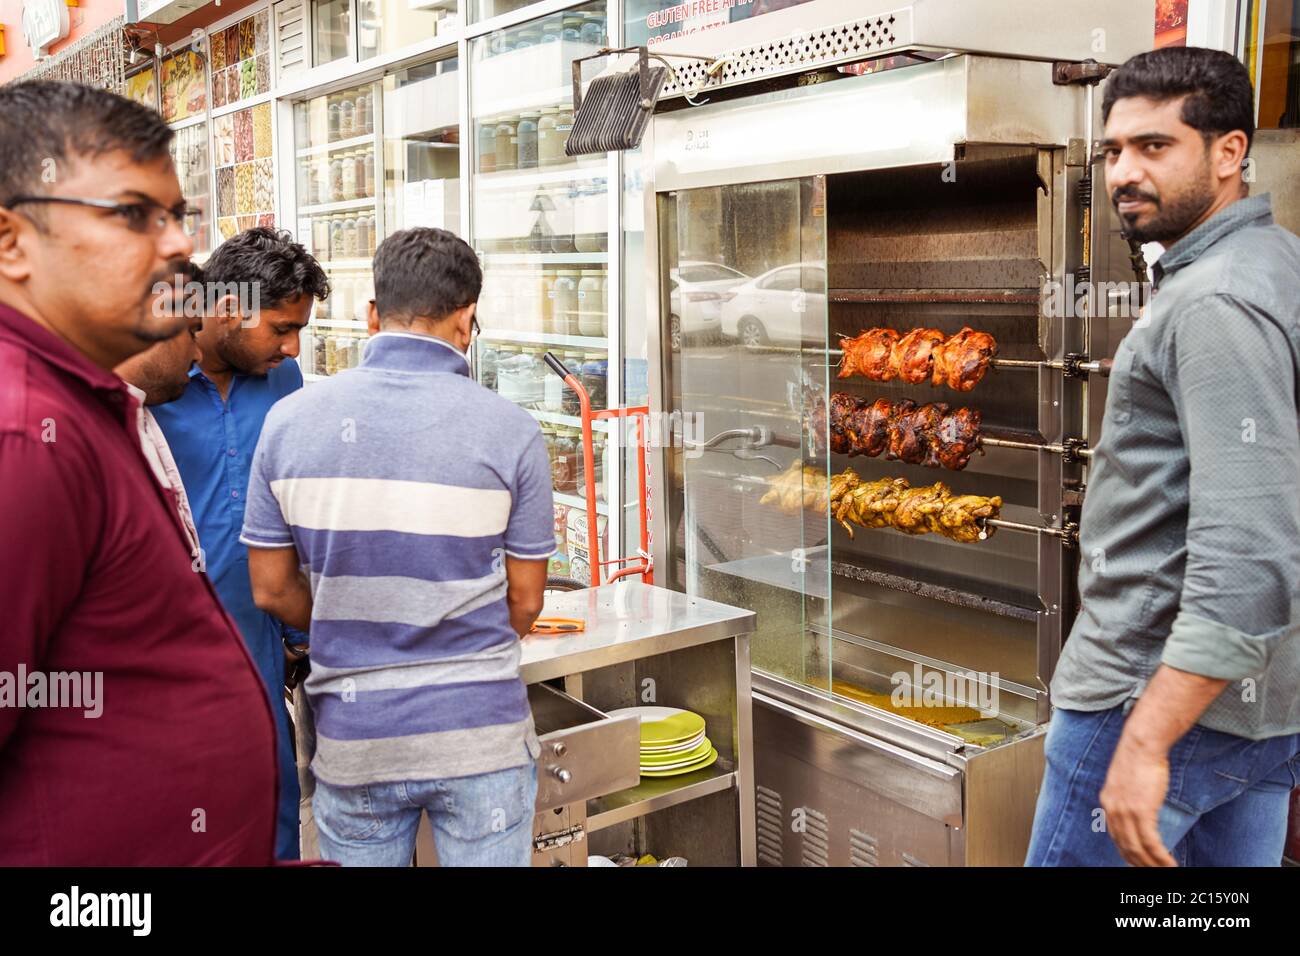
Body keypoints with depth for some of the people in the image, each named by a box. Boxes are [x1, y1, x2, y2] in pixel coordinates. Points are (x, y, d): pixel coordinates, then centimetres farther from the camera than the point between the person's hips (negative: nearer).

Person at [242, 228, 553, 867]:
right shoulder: (509, 430, -10)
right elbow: (524, 603, -3)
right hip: (480, 735, -2)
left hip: (351, 739, 3)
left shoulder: (290, 420, -3)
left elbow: (273, 589, 3)